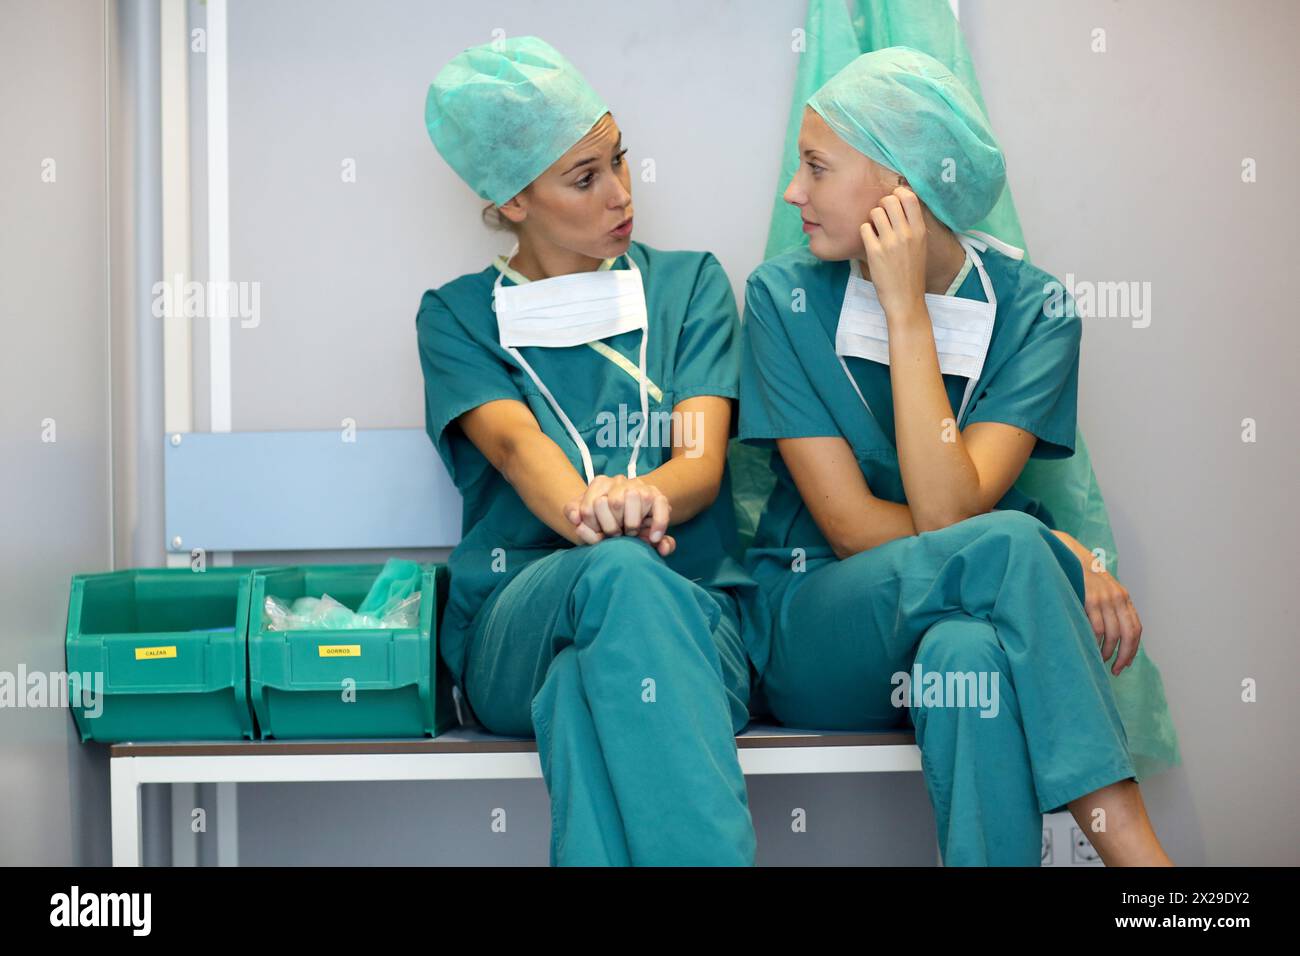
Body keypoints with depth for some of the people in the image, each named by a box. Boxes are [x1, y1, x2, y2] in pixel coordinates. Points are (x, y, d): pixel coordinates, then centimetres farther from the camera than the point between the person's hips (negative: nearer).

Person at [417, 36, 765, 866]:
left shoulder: (689, 283, 15)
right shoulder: (459, 315, 13)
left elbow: (704, 455, 0)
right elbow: (513, 441, -8)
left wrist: (650, 497, -28)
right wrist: (584, 514, -34)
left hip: (691, 618, 1)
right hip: (516, 628, -1)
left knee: (594, 679, -38)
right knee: (618, 574, -38)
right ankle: (714, 854, -44)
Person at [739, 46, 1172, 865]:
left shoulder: (1033, 311, -5)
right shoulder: (785, 298, -4)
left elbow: (947, 510, -20)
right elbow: (851, 526, -11)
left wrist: (907, 311, -20)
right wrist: (1055, 556, -19)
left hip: (977, 611, 0)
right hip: (821, 628, 0)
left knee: (968, 650, -39)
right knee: (1002, 548, -33)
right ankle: (1134, 849, -32)